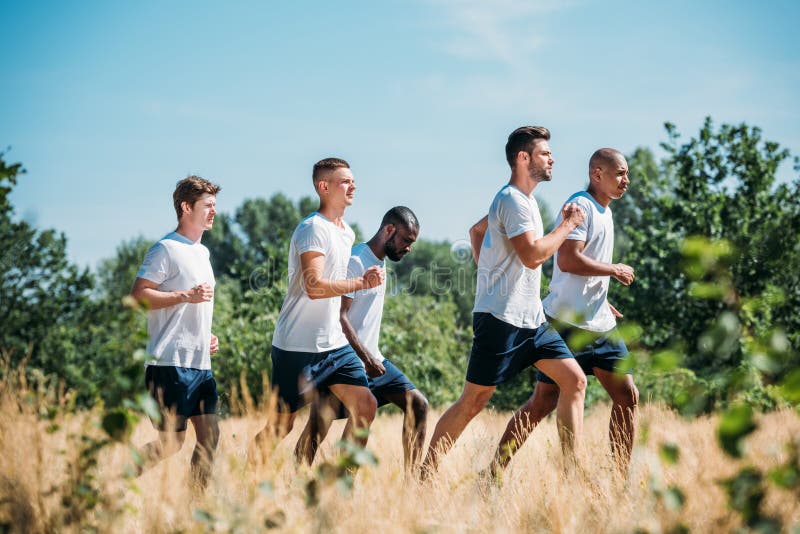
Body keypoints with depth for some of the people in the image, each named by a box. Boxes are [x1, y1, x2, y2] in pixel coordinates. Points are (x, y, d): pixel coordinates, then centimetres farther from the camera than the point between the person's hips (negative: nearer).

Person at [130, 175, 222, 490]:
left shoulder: (202, 252, 21)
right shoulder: (166, 249, -8)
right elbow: (138, 296, -15)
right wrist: (186, 295, -20)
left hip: (200, 363, 9)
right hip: (172, 362, -9)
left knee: (210, 435, 5)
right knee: (172, 441, -9)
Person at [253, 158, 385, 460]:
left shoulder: (347, 234, 15)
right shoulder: (313, 228, -15)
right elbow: (314, 287, -25)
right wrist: (361, 282, -19)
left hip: (334, 344, 9)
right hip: (299, 347, -9)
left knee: (365, 407, 2)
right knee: (280, 425, -3)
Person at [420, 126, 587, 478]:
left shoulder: (521, 199, 18)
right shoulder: (513, 200, -13)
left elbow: (476, 230, 31)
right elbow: (533, 255, -23)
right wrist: (568, 225, -11)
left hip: (530, 318, 10)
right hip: (502, 317, -10)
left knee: (574, 380, 1)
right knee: (474, 400, -6)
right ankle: (426, 473, 3)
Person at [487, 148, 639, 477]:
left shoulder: (604, 211, 18)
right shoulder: (580, 206, -12)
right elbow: (568, 260, -24)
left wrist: (601, 300, 18)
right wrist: (615, 271, -13)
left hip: (600, 324, 9)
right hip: (567, 323, -9)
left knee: (627, 397, 4)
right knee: (543, 401, -6)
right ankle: (496, 472, 2)